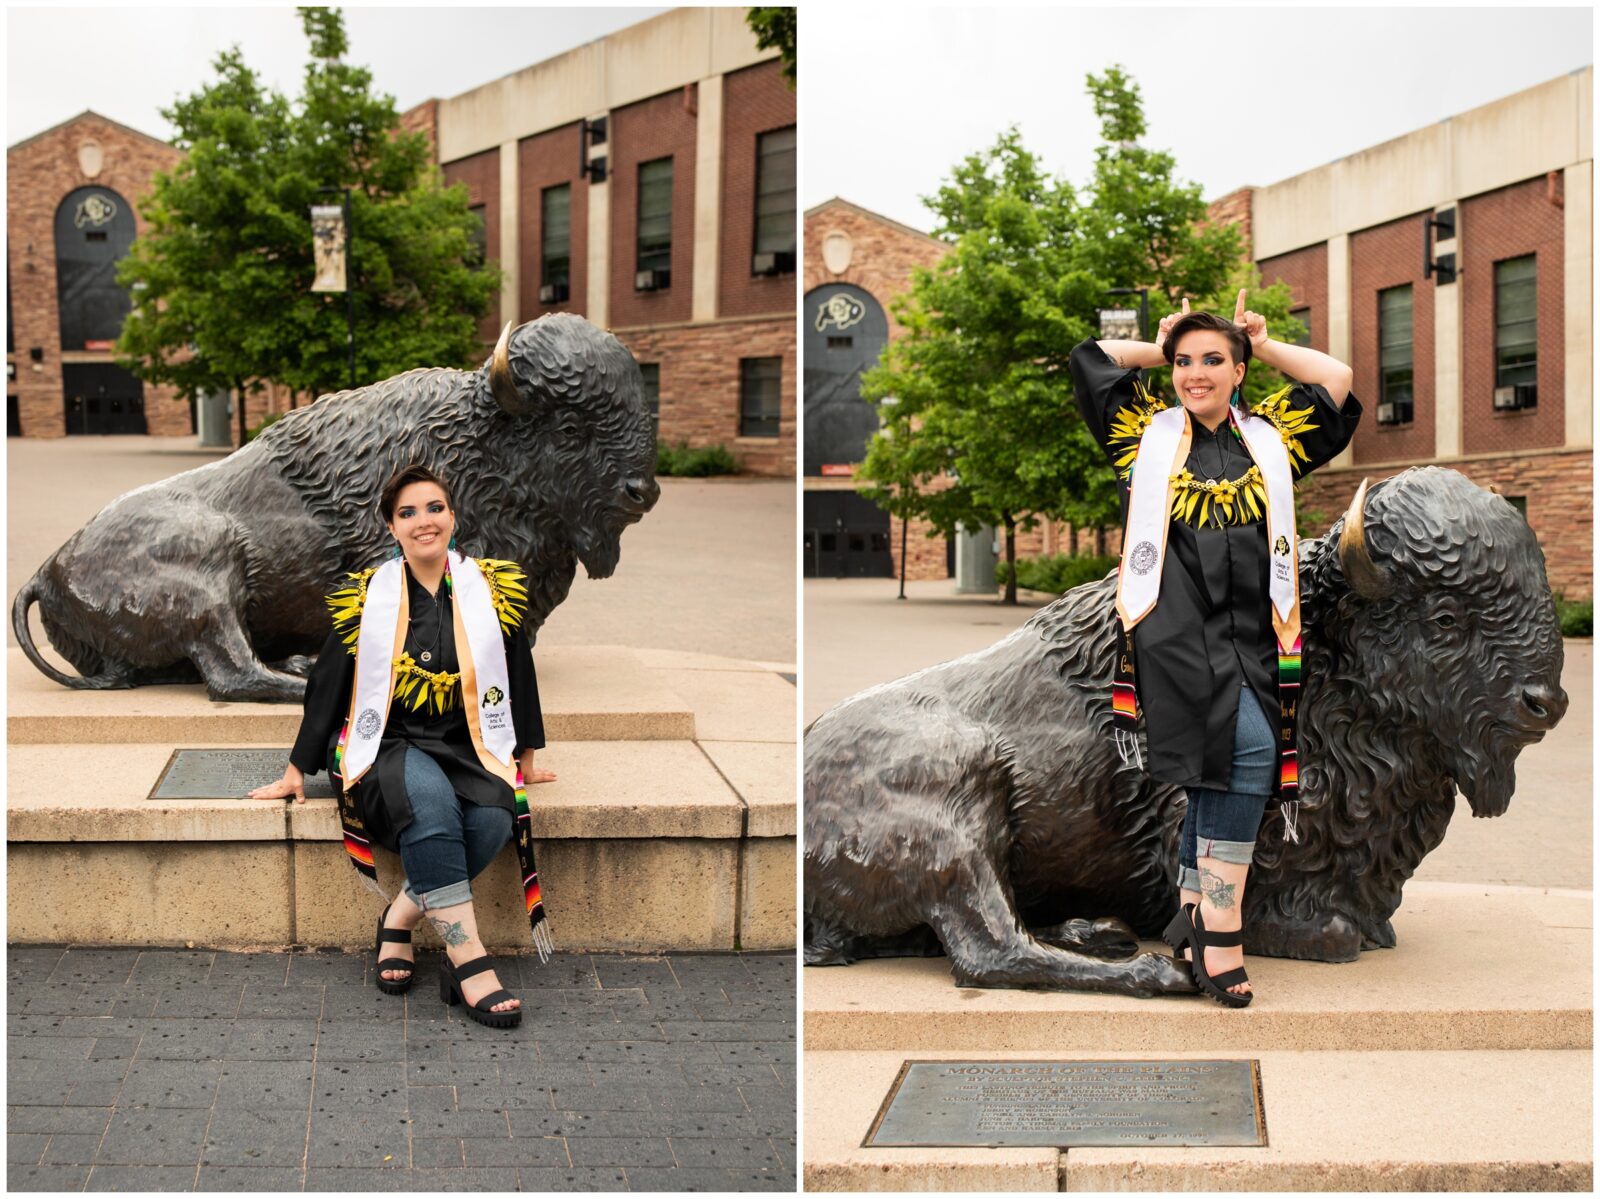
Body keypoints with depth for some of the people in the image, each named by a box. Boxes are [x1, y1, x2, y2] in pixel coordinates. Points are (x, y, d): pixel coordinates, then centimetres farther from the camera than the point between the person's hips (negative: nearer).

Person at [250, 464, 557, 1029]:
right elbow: (327, 685, 8)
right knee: (429, 799, -37)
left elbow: (518, 679, 14)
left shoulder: (492, 591, 4)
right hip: (389, 746, -2)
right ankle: (469, 962, -36)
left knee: (496, 817, -32)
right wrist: (296, 772, 10)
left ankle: (399, 919, -13)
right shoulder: (366, 597, 2)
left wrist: (526, 761, 20)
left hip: (468, 749, 2)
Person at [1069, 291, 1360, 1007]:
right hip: (1177, 632, -4)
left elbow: (1341, 381, 21)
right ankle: (1221, 932, -20)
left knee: (1216, 776, 2)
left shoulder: (1271, 438, 18)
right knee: (1249, 744, -22)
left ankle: (1192, 922, 13)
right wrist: (1163, 349, 22)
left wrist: (1265, 348, 21)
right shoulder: (1148, 434, 12)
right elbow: (1089, 358, 15)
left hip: (1250, 640, 4)